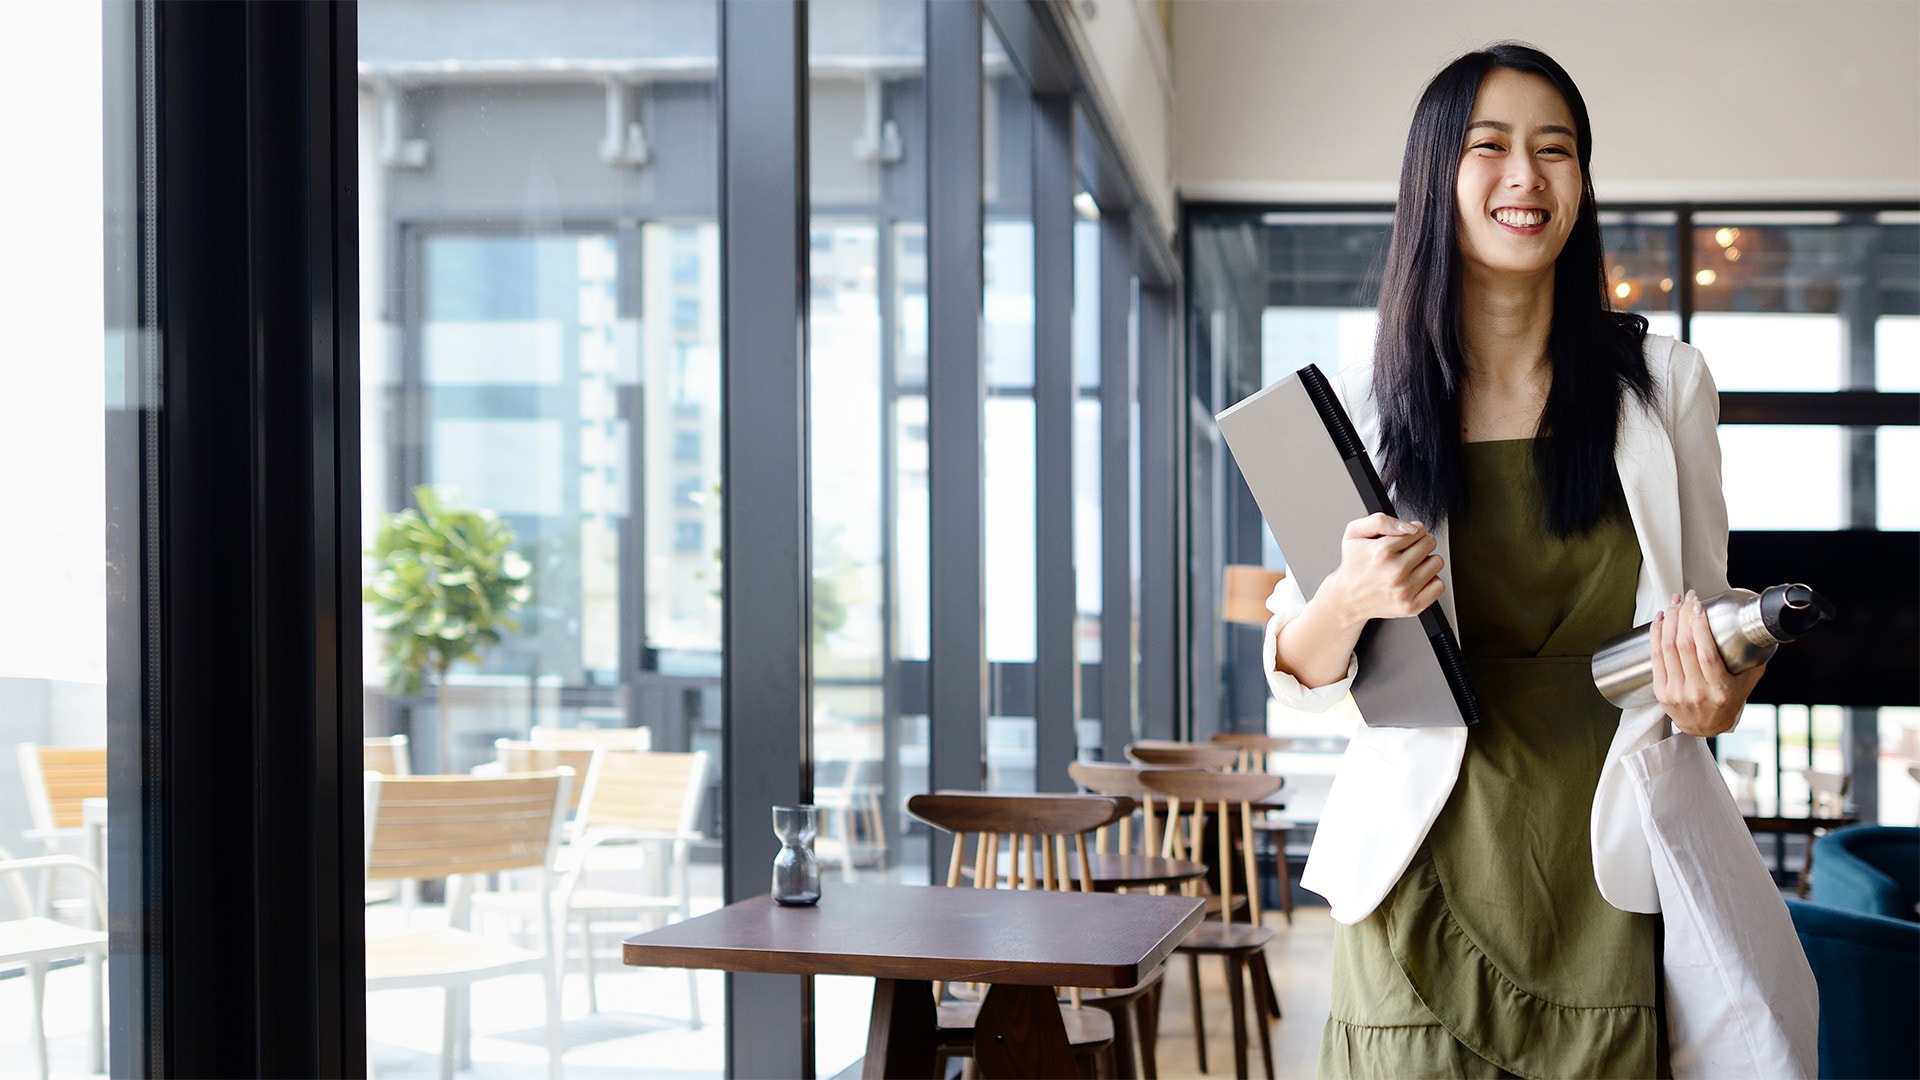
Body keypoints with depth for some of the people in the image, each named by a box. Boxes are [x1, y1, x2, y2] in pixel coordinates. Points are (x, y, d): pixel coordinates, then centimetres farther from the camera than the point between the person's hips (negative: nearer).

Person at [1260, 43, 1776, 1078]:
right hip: (1427, 881, 0)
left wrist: (1713, 697, -12)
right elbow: (1298, 672, 5)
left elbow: (1703, 622, 11)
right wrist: (1351, 599, -17)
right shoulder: (1364, 405, 2)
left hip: (1602, 891, 1)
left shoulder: (1666, 383, 3)